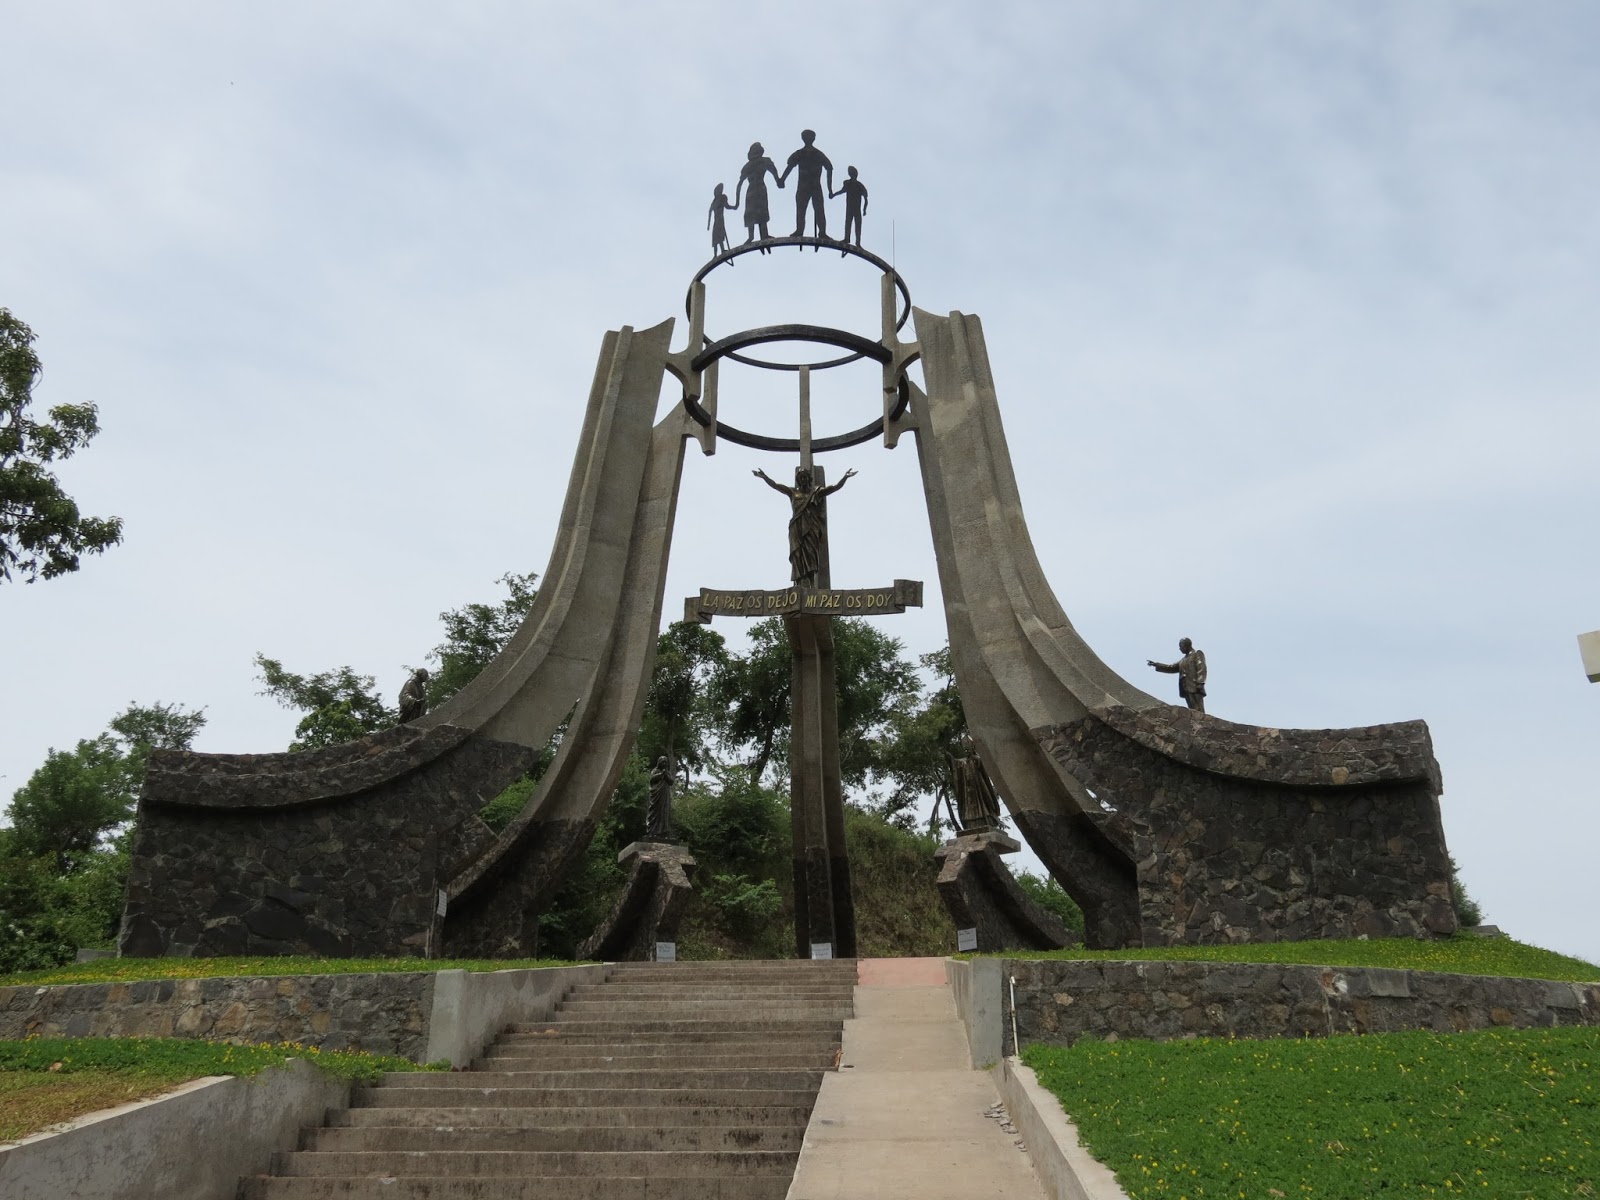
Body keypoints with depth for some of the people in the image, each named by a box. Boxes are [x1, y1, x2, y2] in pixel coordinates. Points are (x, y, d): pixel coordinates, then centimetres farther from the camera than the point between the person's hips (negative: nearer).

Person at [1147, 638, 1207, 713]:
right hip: (1186, 688, 7)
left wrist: (1200, 683, -18)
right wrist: (1156, 665, 22)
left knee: (1198, 711, -16)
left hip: (1194, 687, -7)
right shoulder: (1183, 660, 28)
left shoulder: (1198, 654, 6)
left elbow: (1201, 669, -6)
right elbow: (1171, 668, 28)